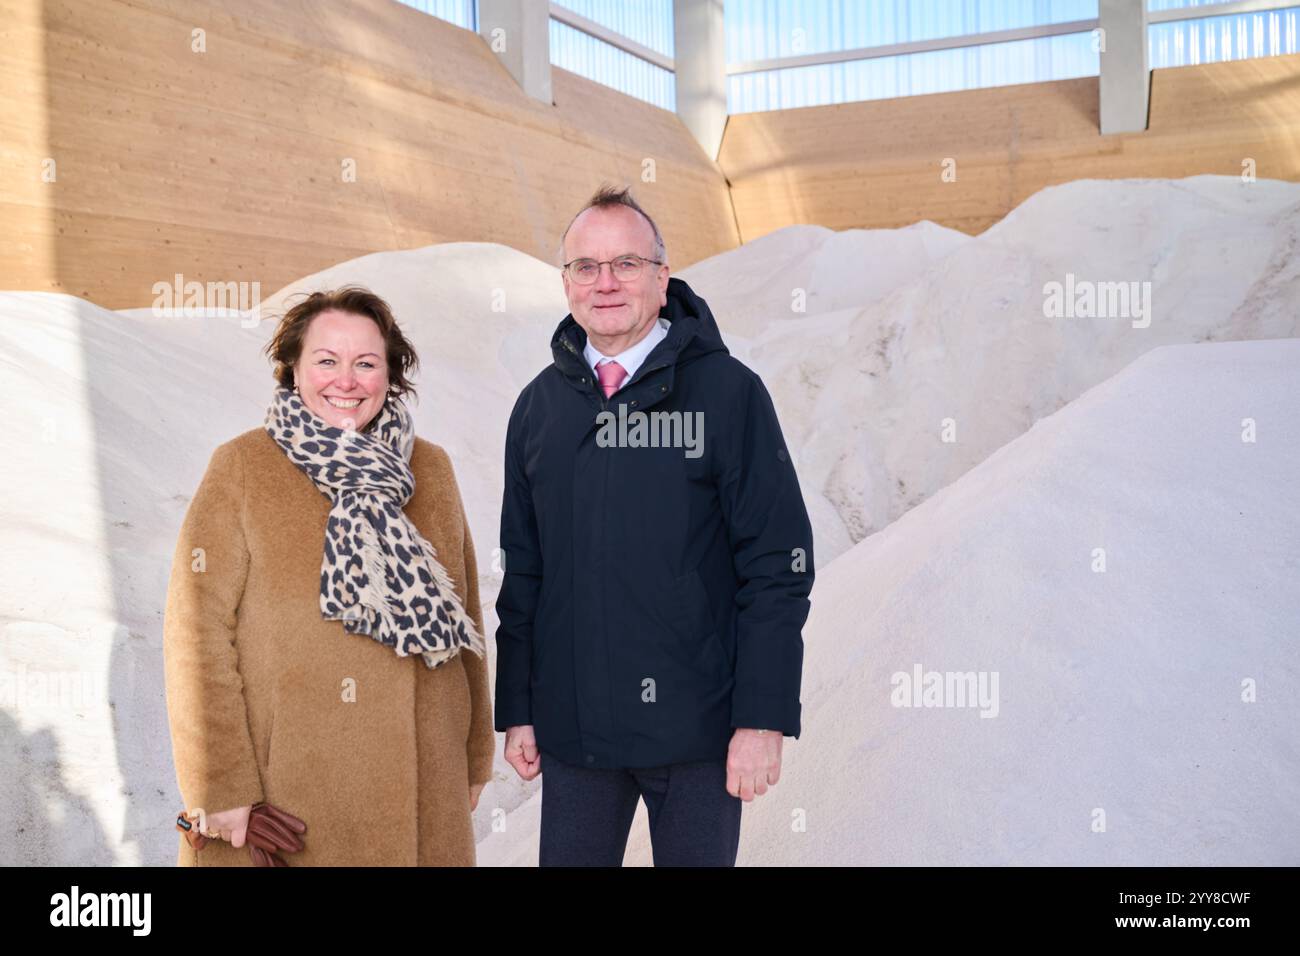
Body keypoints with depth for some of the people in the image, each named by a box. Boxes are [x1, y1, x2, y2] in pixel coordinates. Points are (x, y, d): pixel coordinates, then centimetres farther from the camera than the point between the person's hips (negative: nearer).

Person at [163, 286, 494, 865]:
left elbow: (462, 618, 9)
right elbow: (198, 631, -8)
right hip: (284, 788, -3)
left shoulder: (430, 469, 6)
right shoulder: (240, 468, -5)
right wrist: (220, 786, -11)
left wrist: (475, 756, 10)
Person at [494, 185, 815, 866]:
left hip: (697, 729, -3)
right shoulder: (539, 406, 7)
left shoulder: (727, 391, -6)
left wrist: (764, 717, -11)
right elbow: (521, 571, 11)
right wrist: (516, 709, 9)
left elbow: (777, 565, -8)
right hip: (572, 728, 3)